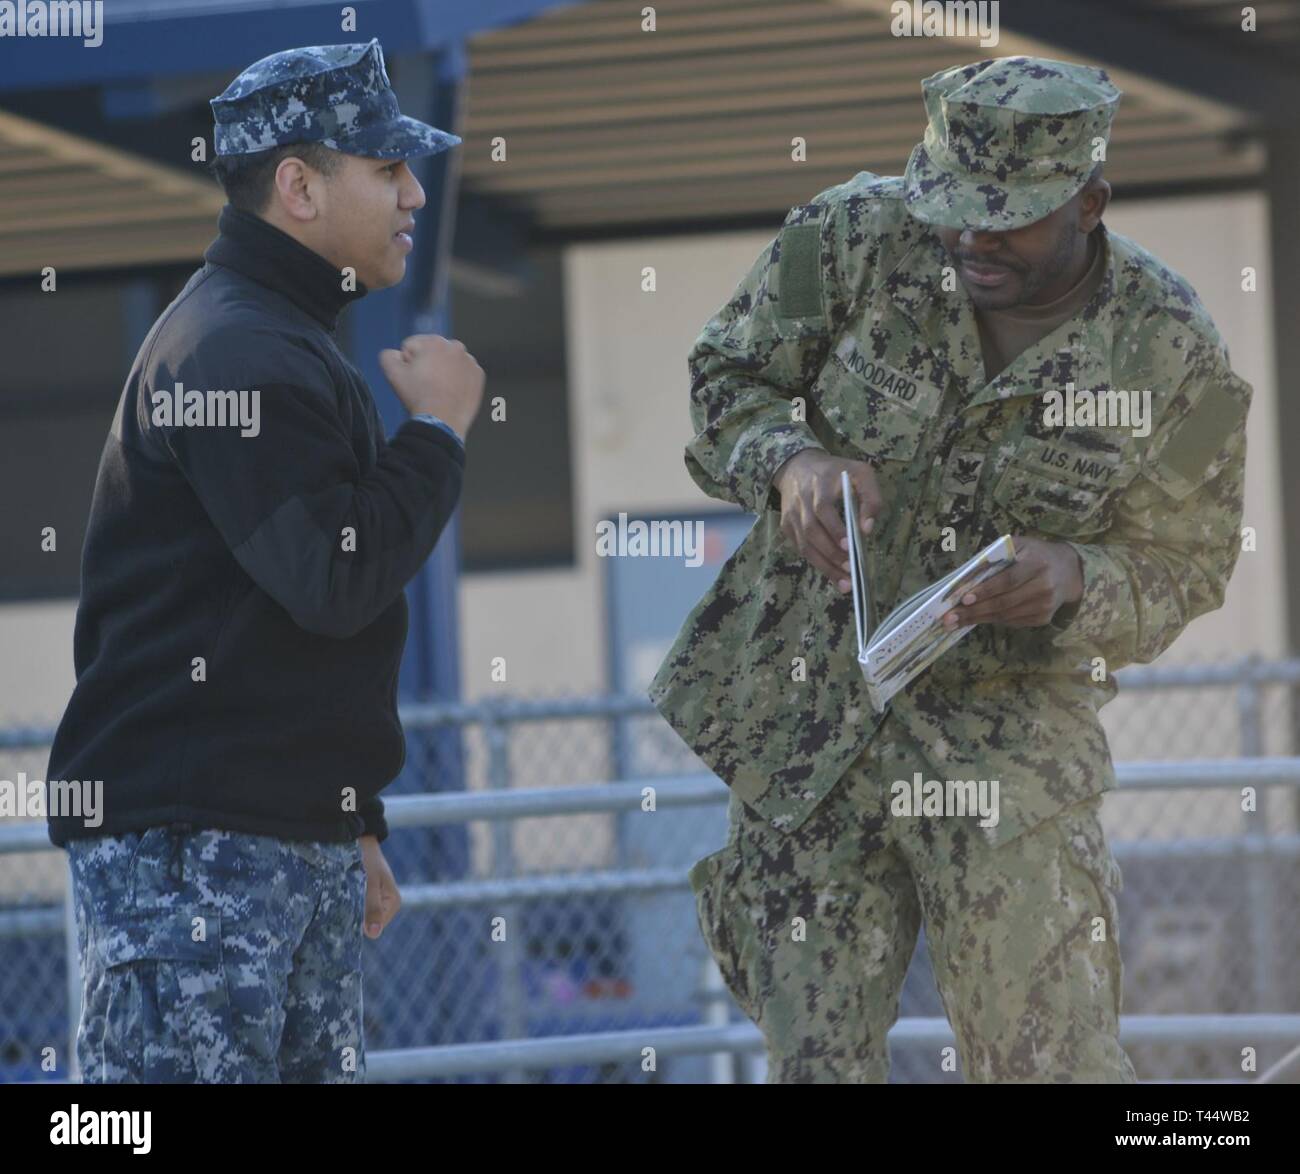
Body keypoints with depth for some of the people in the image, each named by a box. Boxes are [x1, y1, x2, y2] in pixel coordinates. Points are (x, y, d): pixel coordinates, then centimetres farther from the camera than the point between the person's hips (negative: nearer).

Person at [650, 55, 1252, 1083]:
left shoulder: (1170, 352, -10)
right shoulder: (857, 238, -8)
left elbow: (1183, 568, 0)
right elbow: (722, 381, 3)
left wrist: (1073, 580, -22)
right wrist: (789, 462, -20)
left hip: (1008, 730, -2)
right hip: (802, 711, 2)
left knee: (1053, 1056, -7)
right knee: (818, 1057, 7)